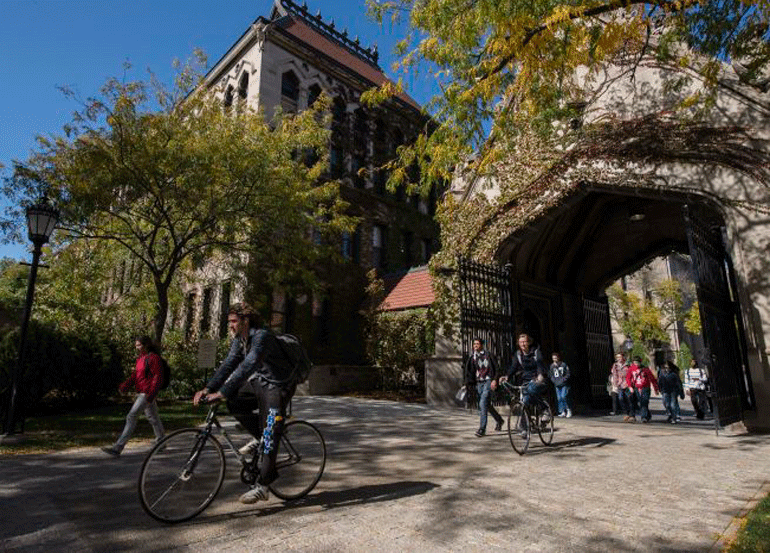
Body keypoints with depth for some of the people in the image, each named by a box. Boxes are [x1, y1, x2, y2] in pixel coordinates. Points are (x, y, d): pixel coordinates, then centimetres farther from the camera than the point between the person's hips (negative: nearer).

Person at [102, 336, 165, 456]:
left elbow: (158, 377, -17)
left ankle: (117, 448, -6)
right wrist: (125, 385, -2)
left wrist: (151, 395, -21)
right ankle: (161, 443, 27)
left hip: (147, 394, -9)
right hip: (140, 393, 9)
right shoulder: (140, 358, 15)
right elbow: (135, 374, 16)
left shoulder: (153, 358, -13)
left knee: (131, 417, -10)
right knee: (153, 418, 16)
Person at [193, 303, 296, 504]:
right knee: (233, 402, -6)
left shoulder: (262, 337, -26)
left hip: (278, 387, -9)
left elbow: (248, 366, -37)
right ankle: (259, 436, 12)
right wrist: (208, 388, -17)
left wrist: (222, 393, -42)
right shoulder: (239, 341, 2)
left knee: (270, 435, -10)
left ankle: (262, 486, -1)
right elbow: (228, 364, -4)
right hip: (259, 382, 9)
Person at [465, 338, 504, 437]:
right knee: (487, 405, 12)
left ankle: (482, 428, -10)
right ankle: (499, 420, 36)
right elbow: (469, 371, 10)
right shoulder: (472, 357, 10)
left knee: (483, 404, -14)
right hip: (478, 383, 5)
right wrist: (468, 383, 1)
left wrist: (494, 380, -15)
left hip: (488, 382, -5)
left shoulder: (487, 355, -4)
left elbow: (494, 368, -5)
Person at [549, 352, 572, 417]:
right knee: (559, 398, 2)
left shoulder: (564, 365, -5)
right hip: (557, 385, 4)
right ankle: (562, 412, 10)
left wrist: (562, 380, -11)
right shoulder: (552, 366, 6)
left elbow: (568, 374, -2)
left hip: (564, 384, -4)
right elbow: (551, 375, 12)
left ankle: (569, 410, 0)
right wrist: (555, 381, -2)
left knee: (564, 396, -16)